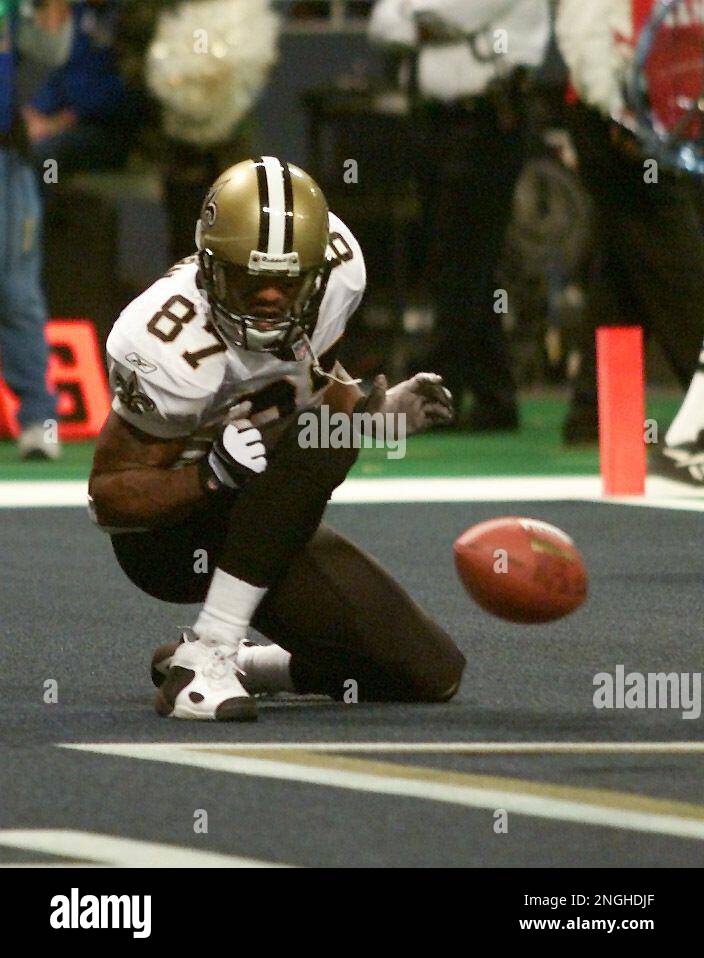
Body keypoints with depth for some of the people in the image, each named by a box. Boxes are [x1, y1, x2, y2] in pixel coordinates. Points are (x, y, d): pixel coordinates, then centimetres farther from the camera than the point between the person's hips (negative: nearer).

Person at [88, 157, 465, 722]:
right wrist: (213, 474, -39)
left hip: (276, 527, 7)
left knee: (433, 676, 1)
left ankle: (237, 663, 16)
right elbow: (110, 496, -22)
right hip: (166, 536, -7)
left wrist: (384, 412, -11)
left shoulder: (337, 268, -11)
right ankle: (204, 659, -32)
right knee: (320, 443, -36)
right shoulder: (171, 351, -29)